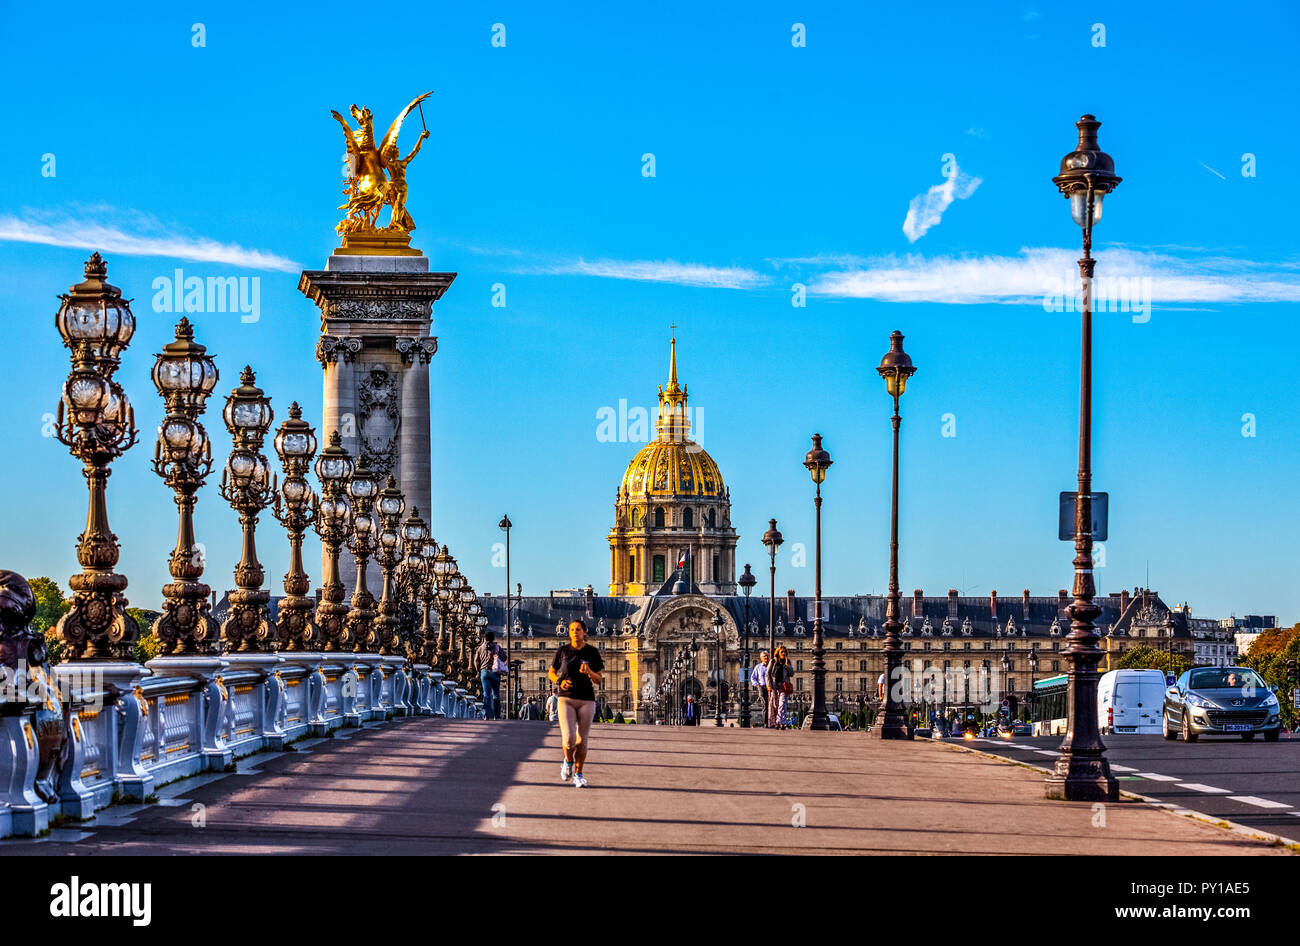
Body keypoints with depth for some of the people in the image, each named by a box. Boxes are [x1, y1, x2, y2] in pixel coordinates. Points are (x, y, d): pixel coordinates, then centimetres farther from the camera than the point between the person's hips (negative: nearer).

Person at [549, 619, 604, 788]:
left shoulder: (592, 652, 1)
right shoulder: (563, 650, 2)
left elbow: (599, 681, 3)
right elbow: (552, 673, 13)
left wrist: (589, 672, -18)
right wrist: (559, 681, -9)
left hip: (587, 700, 1)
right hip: (566, 699, -1)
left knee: (582, 740, 3)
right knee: (569, 738, -14)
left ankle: (578, 774, 20)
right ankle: (568, 761, 18)